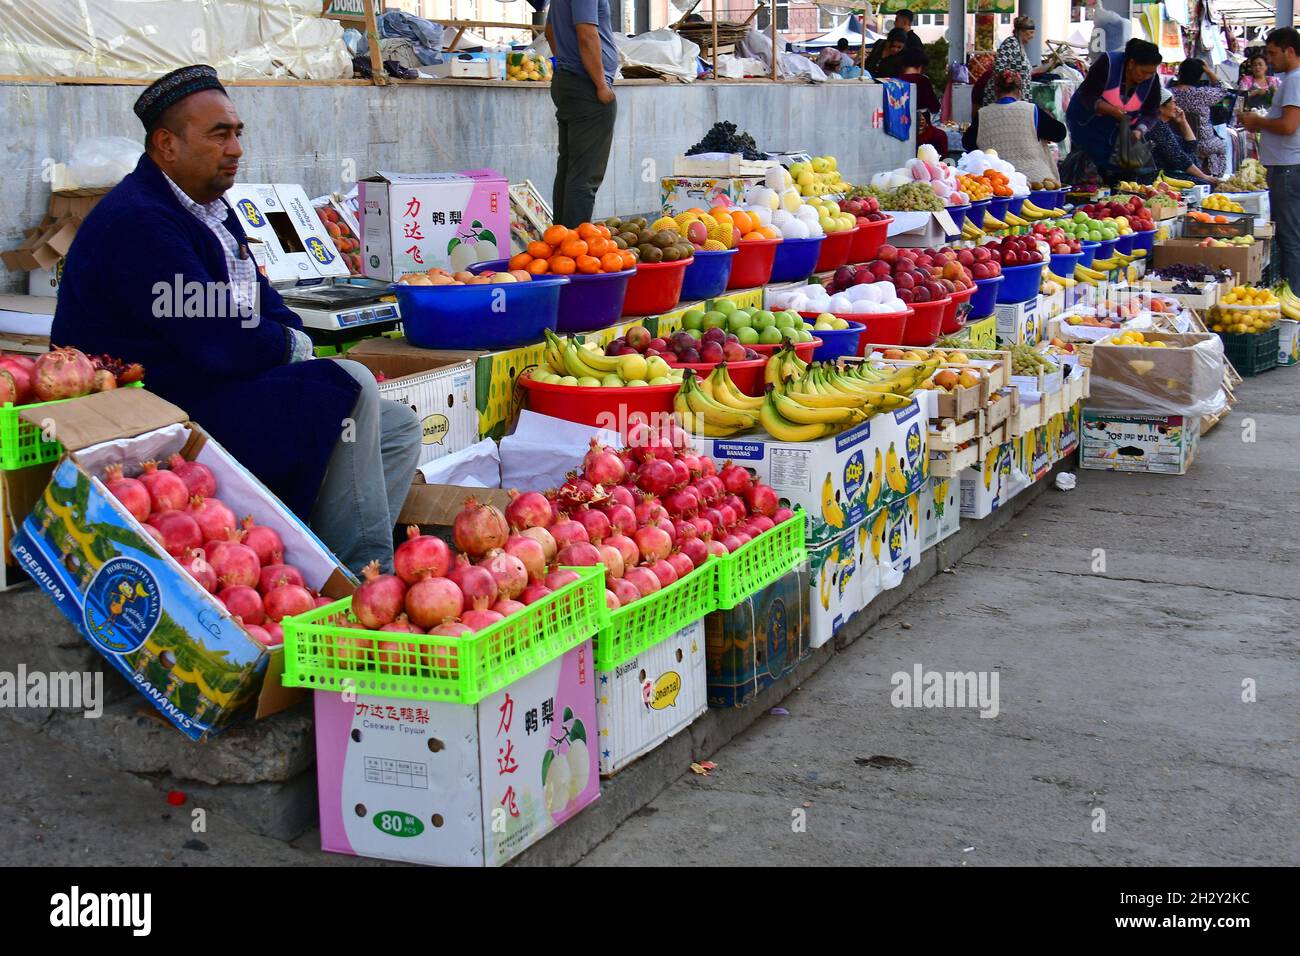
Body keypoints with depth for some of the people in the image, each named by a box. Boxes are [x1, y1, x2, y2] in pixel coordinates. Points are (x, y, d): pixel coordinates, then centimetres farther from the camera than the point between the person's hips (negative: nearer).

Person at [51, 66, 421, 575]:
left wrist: (291, 336, -1)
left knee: (399, 428, 4)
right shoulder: (139, 222, -18)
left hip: (217, 392, 11)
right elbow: (219, 345, -25)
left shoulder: (210, 207, 16)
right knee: (348, 384, -23)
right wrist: (287, 347, -4)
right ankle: (360, 575, -17)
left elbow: (258, 296, 23)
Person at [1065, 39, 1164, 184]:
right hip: (1088, 122, -4)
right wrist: (1111, 110, -38)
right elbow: (1087, 97, -22)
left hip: (1117, 130, 4)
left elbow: (1150, 113, -6)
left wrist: (1139, 131, -27)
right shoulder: (1108, 63, -22)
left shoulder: (1152, 79, -9)